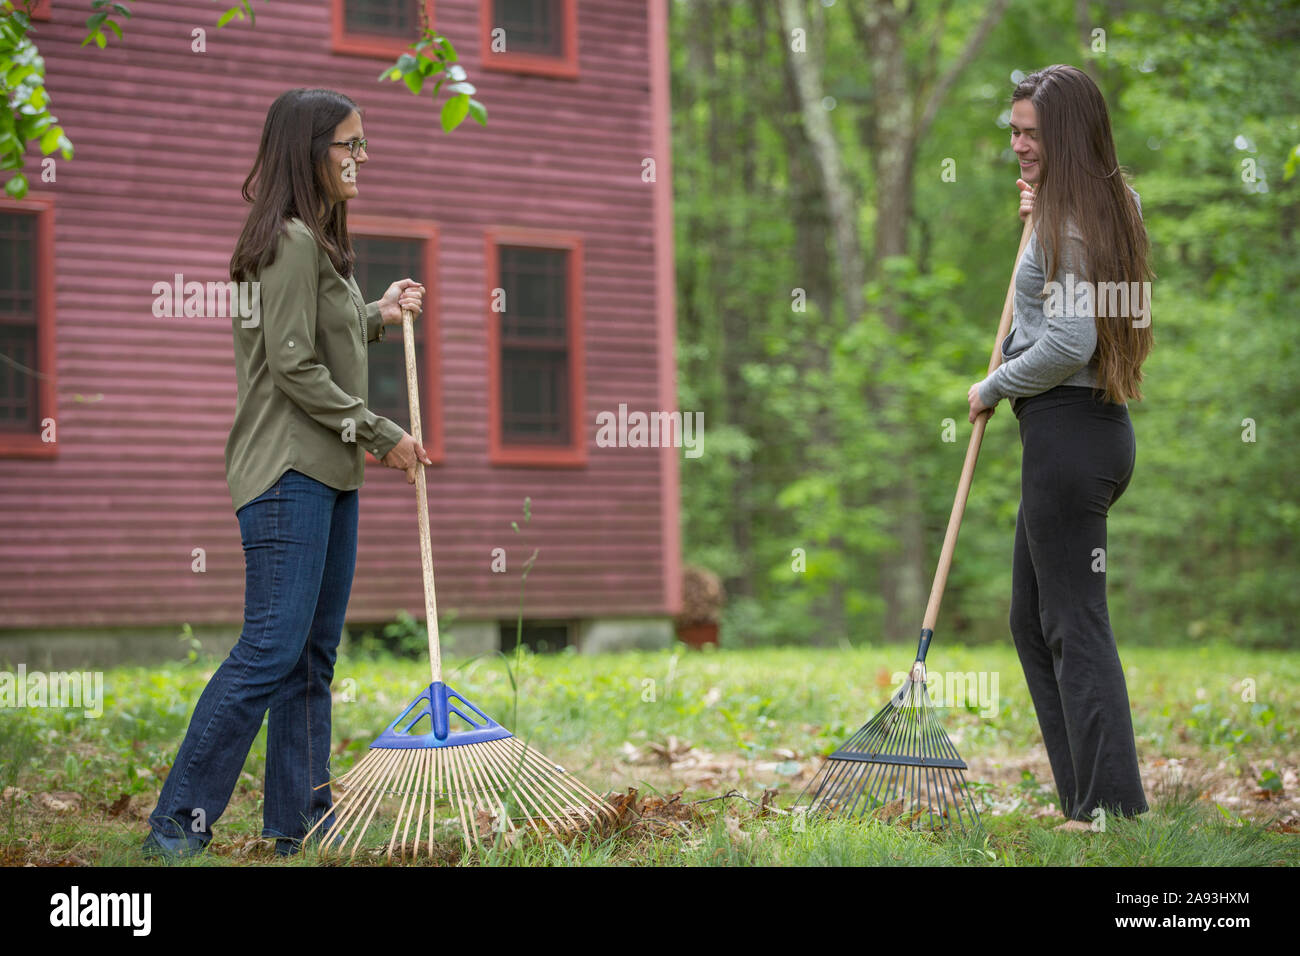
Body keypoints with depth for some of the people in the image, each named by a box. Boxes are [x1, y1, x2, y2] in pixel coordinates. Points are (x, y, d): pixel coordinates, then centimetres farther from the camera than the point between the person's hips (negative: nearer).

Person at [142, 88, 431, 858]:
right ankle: (180, 821, -9)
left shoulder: (321, 243, 18)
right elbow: (293, 366, -18)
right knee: (273, 649, -13)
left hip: (330, 474, 10)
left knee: (315, 653, 10)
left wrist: (376, 319, 19)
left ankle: (299, 822, 15)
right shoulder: (291, 241, -13)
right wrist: (384, 435, -14)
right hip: (288, 472, -10)